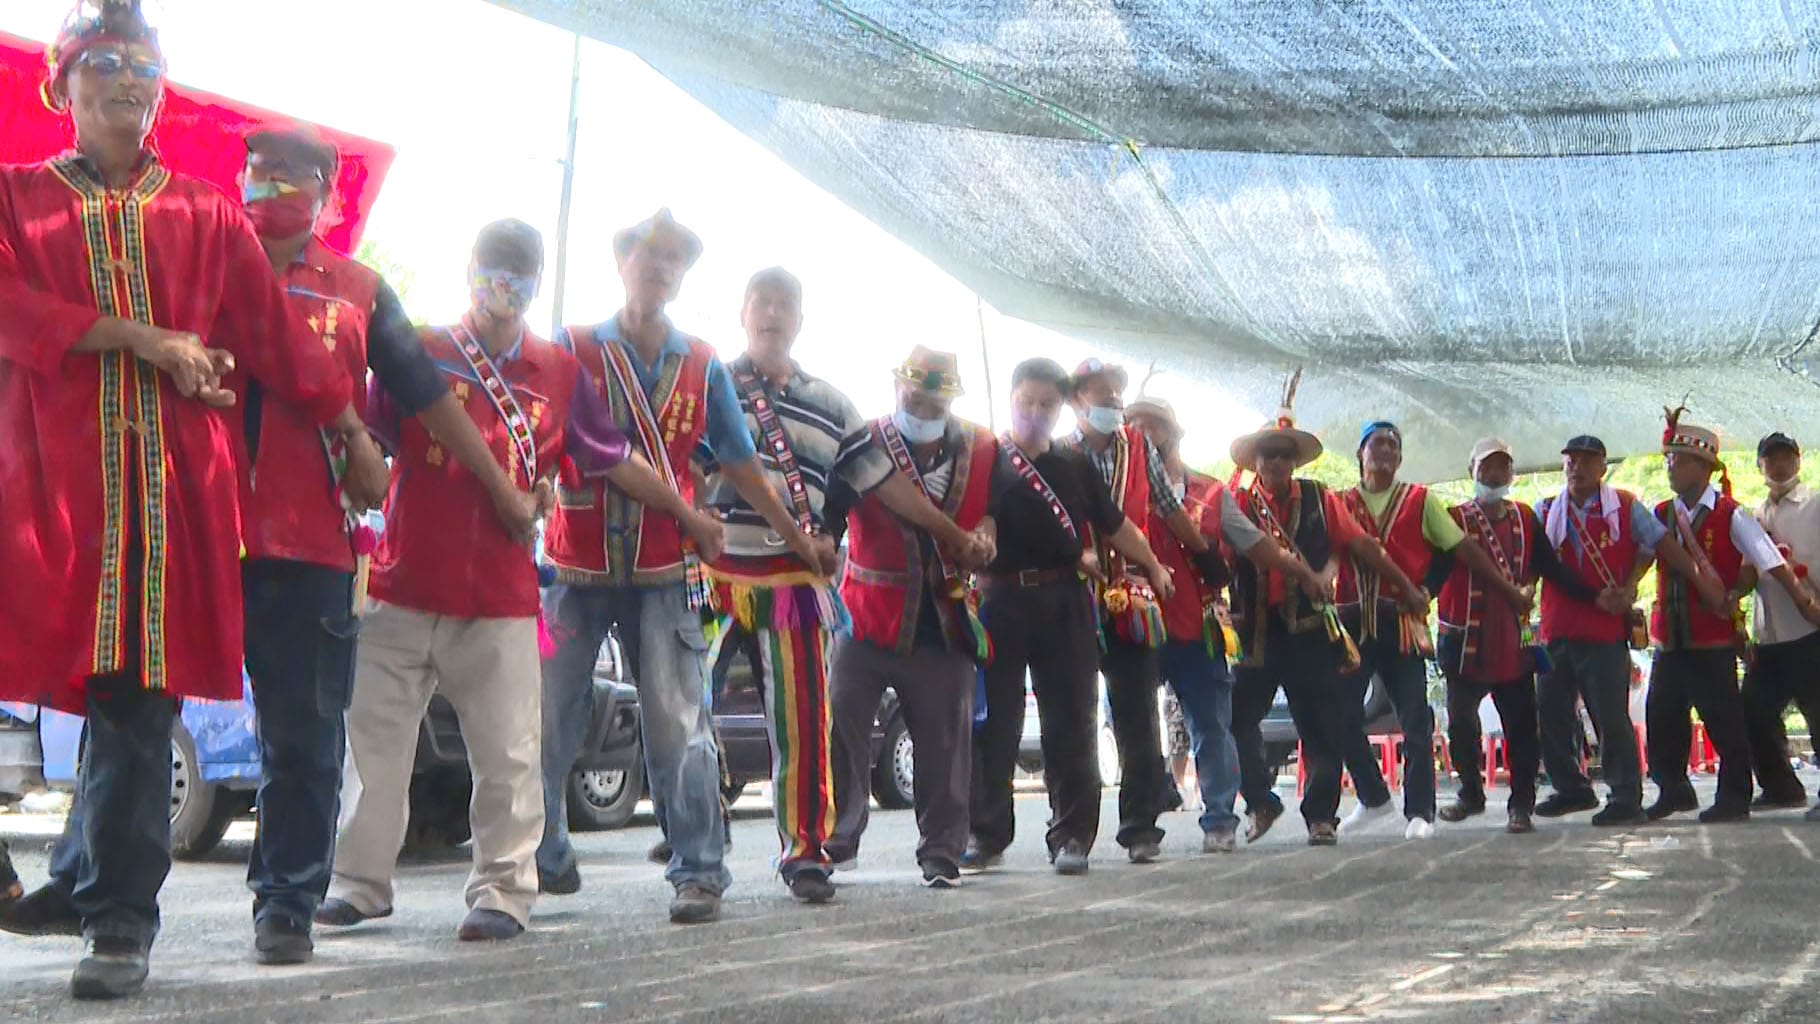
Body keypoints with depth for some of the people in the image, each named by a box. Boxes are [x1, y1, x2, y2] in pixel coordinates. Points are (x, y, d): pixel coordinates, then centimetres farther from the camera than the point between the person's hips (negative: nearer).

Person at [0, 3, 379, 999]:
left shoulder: (204, 213, 17)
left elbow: (276, 329, 15)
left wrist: (354, 435, 14)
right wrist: (146, 338, -12)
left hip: (171, 480, 1)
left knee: (139, 696, -2)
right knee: (124, 702, -5)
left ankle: (118, 918, 4)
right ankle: (117, 903, 7)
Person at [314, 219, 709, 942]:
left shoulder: (558, 373, 9)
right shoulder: (419, 353, 4)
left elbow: (617, 461, 16)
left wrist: (692, 517, 20)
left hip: (502, 597, 0)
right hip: (405, 587, 0)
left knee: (509, 753, 0)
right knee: (375, 737, 6)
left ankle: (503, 890, 10)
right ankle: (360, 882, 18)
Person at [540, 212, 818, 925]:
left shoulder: (704, 368, 10)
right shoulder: (571, 350, 4)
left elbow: (741, 466, 15)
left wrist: (798, 539, 17)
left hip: (666, 574, 1)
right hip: (575, 569, 0)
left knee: (678, 726, -3)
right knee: (546, 723, 2)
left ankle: (699, 871, 4)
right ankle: (541, 860, 16)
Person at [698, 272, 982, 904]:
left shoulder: (830, 406, 17)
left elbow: (884, 480, 19)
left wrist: (953, 535, 18)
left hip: (793, 577, 2)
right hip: (712, 569, -2)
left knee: (804, 719, 0)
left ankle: (805, 849, 9)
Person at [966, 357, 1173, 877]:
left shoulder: (1077, 465, 13)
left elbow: (1114, 525, 22)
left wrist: (1153, 566, 27)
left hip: (1064, 602, 2)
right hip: (1000, 598, -2)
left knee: (1071, 723, 1)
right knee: (993, 721, 1)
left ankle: (1071, 836, 6)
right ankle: (985, 835, 11)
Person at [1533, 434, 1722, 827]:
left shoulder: (1625, 507, 3)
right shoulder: (1546, 512, 9)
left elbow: (1662, 545, 3)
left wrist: (1701, 581, -4)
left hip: (1607, 628, -4)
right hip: (1556, 628, 4)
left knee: (1611, 716, -5)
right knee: (1550, 710, 8)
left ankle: (1626, 798, 3)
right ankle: (1571, 788, 24)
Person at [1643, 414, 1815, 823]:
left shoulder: (1731, 516, -6)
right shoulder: (1661, 515, 8)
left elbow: (1769, 560, -6)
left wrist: (1804, 602, -6)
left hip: (1715, 636, -5)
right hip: (1669, 636, 5)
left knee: (1723, 719, 0)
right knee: (1661, 716, 9)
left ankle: (1734, 797, 13)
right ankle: (1673, 790, 24)